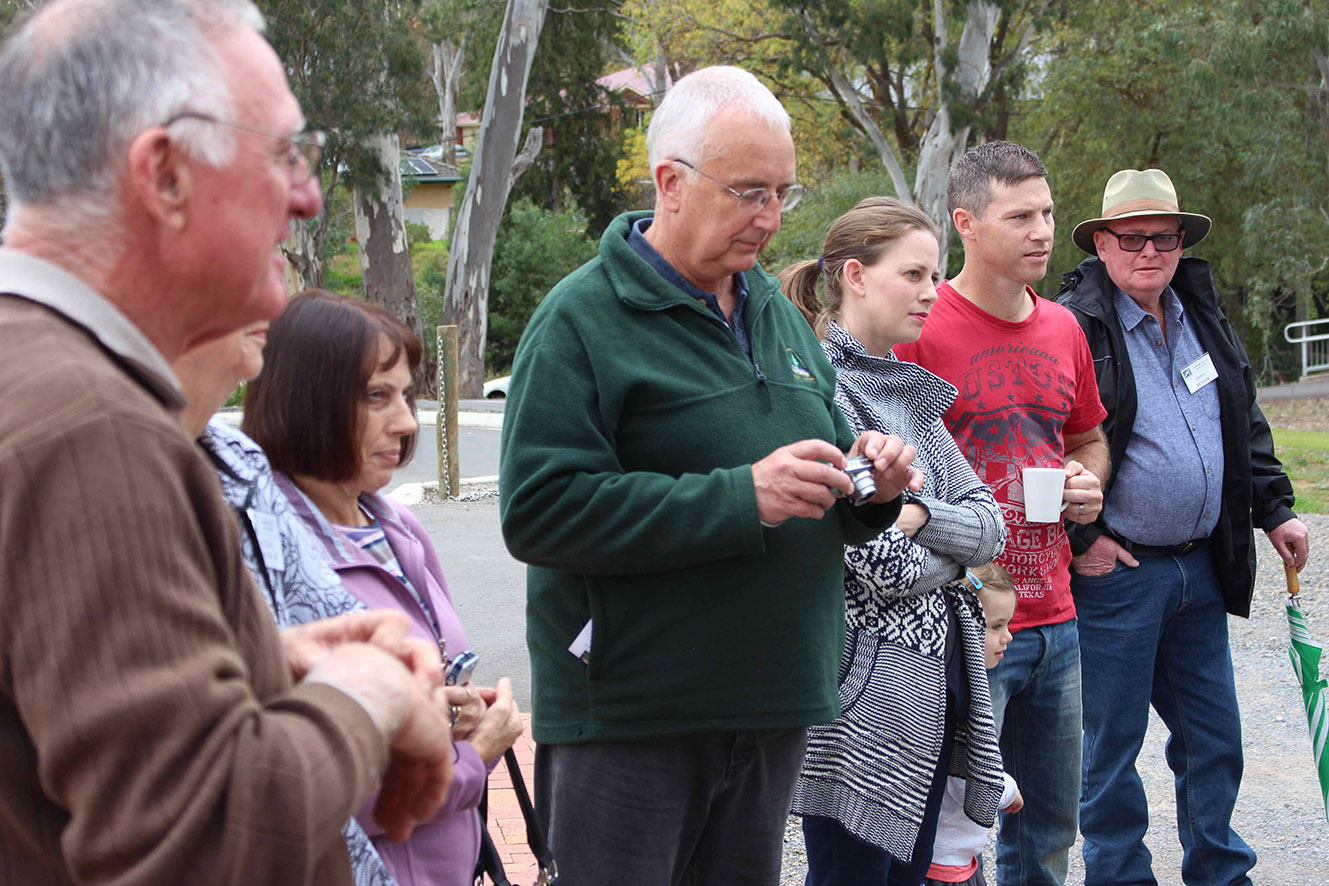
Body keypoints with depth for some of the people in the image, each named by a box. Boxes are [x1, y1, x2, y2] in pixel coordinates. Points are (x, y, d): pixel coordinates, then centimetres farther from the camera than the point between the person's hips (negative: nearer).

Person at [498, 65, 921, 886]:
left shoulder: (778, 312, 15)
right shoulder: (583, 317, -9)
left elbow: (826, 513, 25)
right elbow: (539, 510, -21)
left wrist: (873, 485, -1)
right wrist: (742, 498, -24)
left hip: (775, 706, 7)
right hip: (628, 720, -7)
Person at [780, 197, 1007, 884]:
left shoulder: (909, 389, 13)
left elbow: (990, 523, 5)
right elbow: (881, 563, -20)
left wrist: (920, 514, -13)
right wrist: (956, 551, -2)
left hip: (936, 674, 8)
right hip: (864, 689, -8)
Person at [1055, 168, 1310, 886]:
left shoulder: (1203, 319, 12)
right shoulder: (1072, 328, -12)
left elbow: (1245, 424, 22)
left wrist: (1274, 507, 15)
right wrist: (1078, 538, -15)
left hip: (1200, 569, 7)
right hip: (1113, 571, -7)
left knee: (1213, 735, 14)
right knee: (1112, 743, 4)